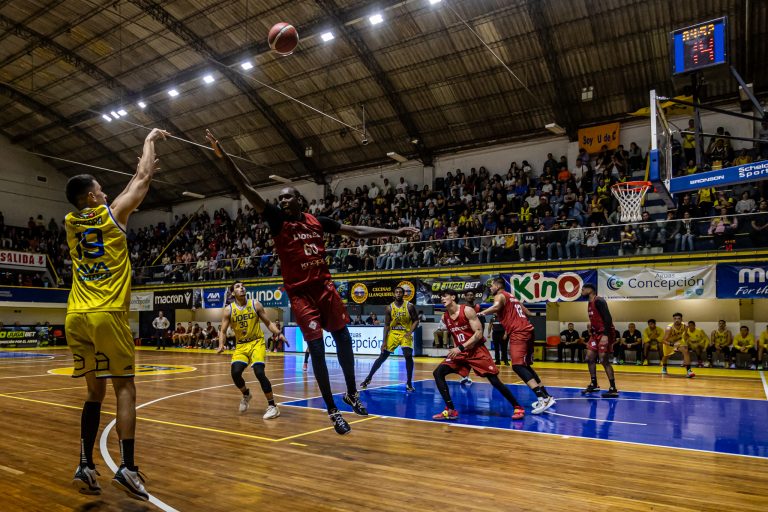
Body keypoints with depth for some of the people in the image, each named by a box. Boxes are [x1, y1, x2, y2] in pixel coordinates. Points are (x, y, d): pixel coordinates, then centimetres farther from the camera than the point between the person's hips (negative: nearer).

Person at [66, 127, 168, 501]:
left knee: (95, 391, 14)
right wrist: (150, 140, 21)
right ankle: (126, 468, -11)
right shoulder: (112, 214, -1)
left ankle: (85, 466, 11)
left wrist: (140, 172, 38)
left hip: (76, 317, 6)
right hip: (107, 315, -6)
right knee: (124, 389, -3)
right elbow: (144, 179, 9)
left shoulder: (71, 222, 15)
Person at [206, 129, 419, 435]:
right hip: (300, 293, -3)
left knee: (343, 339, 6)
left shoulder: (318, 222, 8)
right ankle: (332, 410, 7)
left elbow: (357, 231, 13)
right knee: (316, 348, -6)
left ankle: (351, 393, 27)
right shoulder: (277, 220, -1)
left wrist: (395, 232, 11)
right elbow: (246, 189, -9)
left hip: (325, 287, 4)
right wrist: (223, 156, -17)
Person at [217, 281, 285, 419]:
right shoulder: (228, 310, -2)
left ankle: (272, 406, -8)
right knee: (235, 372, -15)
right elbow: (223, 331, 1)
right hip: (241, 345, 2)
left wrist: (279, 333, -16)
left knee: (259, 372, -19)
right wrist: (221, 345, -18)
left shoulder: (255, 304, -4)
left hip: (257, 342, -2)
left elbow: (268, 322, 2)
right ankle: (246, 395, 19)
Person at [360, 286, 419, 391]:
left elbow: (416, 320, -2)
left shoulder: (409, 306, -9)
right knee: (382, 357, 2)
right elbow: (386, 325, -1)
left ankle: (409, 383, -5)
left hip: (406, 333, -1)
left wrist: (410, 332, -17)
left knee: (408, 356, -19)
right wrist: (384, 341, -6)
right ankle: (368, 378, 16)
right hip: (393, 333, 1)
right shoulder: (389, 308, -6)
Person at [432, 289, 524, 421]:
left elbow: (479, 333, -19)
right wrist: (455, 349, 9)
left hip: (477, 350, -5)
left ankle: (517, 407, 11)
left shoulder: (467, 310, -15)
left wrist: (461, 348, -24)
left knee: (494, 380, -10)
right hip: (460, 352, 6)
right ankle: (451, 410, -7)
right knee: (438, 373, -11)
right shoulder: (445, 317, 4)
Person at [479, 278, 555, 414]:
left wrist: (479, 314, -27)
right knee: (525, 366, 18)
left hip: (518, 333, -9)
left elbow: (496, 307, -25)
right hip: (527, 331, 9)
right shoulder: (511, 297, 25)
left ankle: (543, 398, -26)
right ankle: (546, 396, 19)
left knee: (518, 365, -16)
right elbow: (528, 313, 28)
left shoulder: (500, 295, -1)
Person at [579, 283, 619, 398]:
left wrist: (605, 335, -29)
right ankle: (594, 385, 21)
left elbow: (608, 318, -23)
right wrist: (591, 335, 23)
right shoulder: (590, 303, 15)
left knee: (604, 360, -9)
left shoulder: (599, 301, -15)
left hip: (605, 334, -10)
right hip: (596, 334, 10)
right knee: (590, 358, 10)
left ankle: (613, 389, -2)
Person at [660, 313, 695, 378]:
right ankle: (664, 367, 52)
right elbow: (664, 340, -34)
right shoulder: (669, 328, -37)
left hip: (679, 340, 2)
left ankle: (688, 370, -24)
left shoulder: (684, 326, -25)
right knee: (666, 356, 18)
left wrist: (685, 342, -7)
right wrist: (672, 344, -50)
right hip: (669, 342, -2)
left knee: (686, 351, -25)